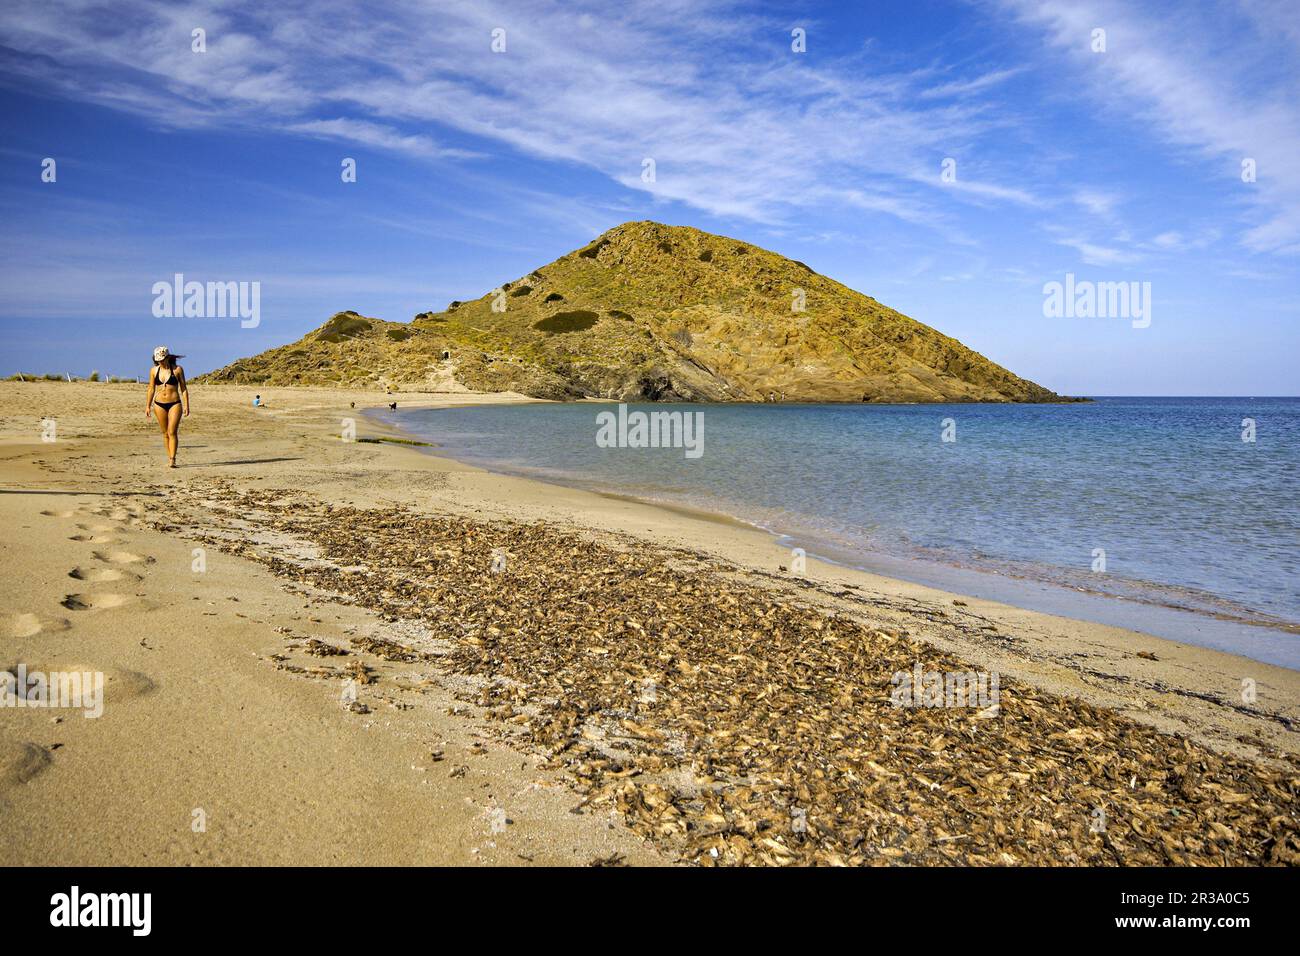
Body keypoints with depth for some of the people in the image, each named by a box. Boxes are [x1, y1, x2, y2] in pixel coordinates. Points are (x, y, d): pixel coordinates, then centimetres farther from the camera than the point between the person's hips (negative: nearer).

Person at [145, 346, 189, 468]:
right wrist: (147, 406, 10)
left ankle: (172, 459, -14)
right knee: (165, 433, 8)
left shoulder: (177, 369, -2)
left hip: (174, 404, -3)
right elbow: (151, 389, 12)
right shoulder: (154, 370, 5)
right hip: (159, 405, 3)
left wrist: (187, 406, -2)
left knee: (172, 432, -12)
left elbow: (183, 388, 1)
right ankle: (169, 458, 15)